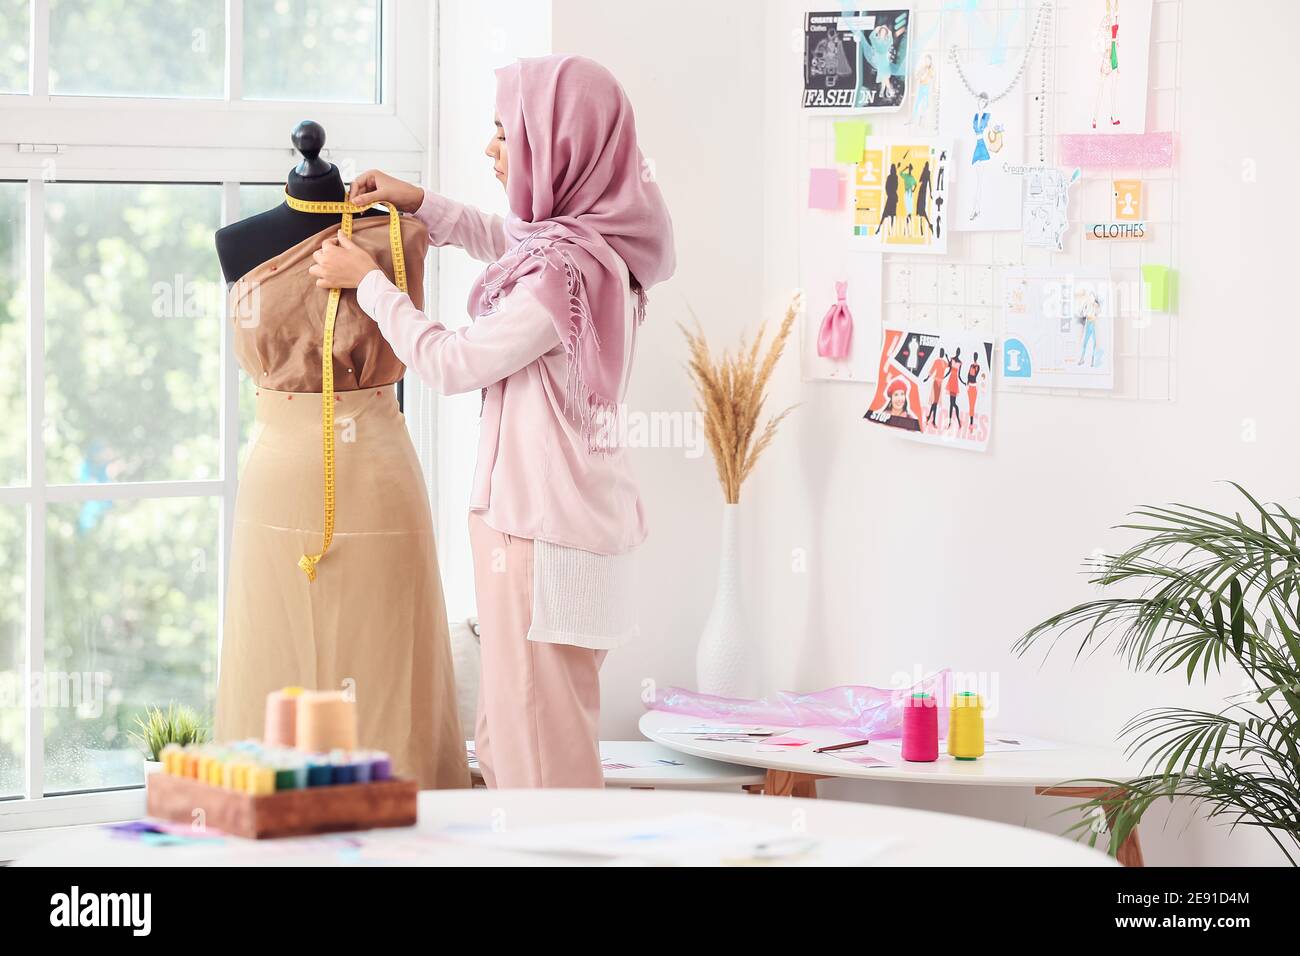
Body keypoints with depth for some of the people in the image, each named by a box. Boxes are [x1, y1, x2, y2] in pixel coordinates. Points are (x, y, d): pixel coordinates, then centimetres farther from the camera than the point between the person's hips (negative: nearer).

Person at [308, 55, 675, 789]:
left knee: (539, 754, -4)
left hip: (541, 531, -10)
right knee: (509, 744, 15)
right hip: (581, 518, 10)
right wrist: (418, 201, 25)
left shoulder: (566, 269, -21)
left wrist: (369, 282, 1)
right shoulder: (596, 243, 7)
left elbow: (452, 363, -11)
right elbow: (505, 244, 31)